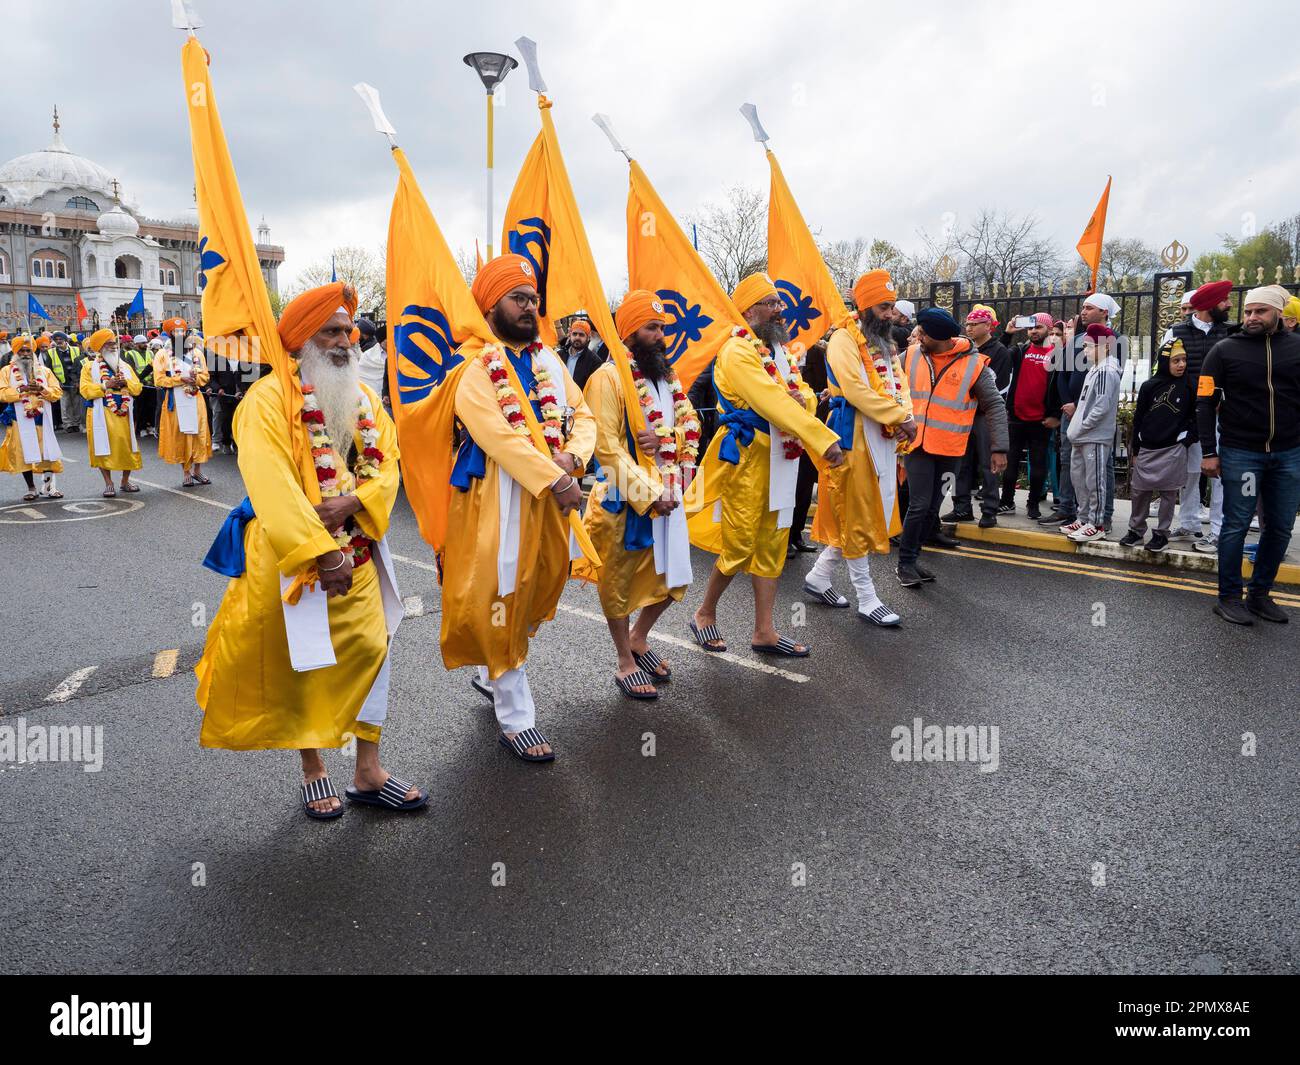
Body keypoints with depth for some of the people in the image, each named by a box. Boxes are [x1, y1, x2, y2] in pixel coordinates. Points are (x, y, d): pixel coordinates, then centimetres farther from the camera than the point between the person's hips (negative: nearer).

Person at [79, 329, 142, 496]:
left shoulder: (124, 366, 15)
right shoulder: (89, 366, 3)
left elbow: (138, 388, 8)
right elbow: (85, 390, -8)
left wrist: (126, 382, -11)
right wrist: (106, 385, -17)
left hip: (124, 413, 4)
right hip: (101, 414, -3)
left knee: (126, 445, 4)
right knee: (104, 447, -3)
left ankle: (125, 481, 17)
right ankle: (108, 484, 4)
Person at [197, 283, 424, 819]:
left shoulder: (364, 397, 9)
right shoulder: (269, 396, -10)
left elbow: (386, 464, 2)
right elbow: (272, 484, -22)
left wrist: (352, 502, -20)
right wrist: (322, 552, -29)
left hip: (358, 552, 5)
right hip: (291, 555, -5)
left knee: (370, 651, 5)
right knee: (301, 663, 7)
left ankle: (368, 773, 16)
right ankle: (313, 770, 24)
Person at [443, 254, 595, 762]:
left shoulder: (549, 360, 13)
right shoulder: (474, 368, -9)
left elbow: (583, 416, 11)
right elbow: (498, 436, -20)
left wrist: (573, 458, -10)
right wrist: (553, 480, -23)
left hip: (552, 496, 7)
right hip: (500, 500, -7)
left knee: (538, 594, 17)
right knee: (502, 603, -1)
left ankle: (490, 675, 41)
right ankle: (516, 720, 11)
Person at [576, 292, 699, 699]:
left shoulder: (665, 374, 13)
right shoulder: (609, 377, -12)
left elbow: (690, 422, 9)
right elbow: (607, 445, -18)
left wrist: (664, 437, -14)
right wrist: (649, 493, -20)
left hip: (667, 494, 7)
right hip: (624, 498, -7)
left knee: (672, 577, 13)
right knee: (618, 581, 7)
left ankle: (639, 640, 35)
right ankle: (626, 661, 23)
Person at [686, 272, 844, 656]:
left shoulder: (778, 350, 15)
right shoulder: (737, 351, -14)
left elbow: (805, 394, 13)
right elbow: (771, 402, -23)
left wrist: (800, 399, -13)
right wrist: (824, 439, -26)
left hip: (778, 459, 8)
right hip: (745, 458, -8)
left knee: (772, 546, 10)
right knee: (739, 546, -3)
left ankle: (764, 632, 17)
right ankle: (705, 615, 19)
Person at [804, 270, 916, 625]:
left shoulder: (885, 342, 19)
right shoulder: (844, 338, -9)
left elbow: (899, 383, 12)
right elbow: (855, 390, -19)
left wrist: (906, 416, -9)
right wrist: (899, 417, -17)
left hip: (884, 436, 9)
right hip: (856, 435, -9)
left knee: (874, 511, 13)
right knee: (857, 515, -1)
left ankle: (819, 576, 25)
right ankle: (867, 599, 7)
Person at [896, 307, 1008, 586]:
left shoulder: (974, 364, -8)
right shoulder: (911, 355, -2)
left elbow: (995, 407, -4)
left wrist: (999, 447, -8)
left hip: (950, 450, 1)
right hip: (916, 443, -1)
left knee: (932, 508, 10)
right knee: (920, 505, -8)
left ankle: (911, 559, 25)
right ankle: (906, 562, 6)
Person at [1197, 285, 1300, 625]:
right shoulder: (1225, 350, -2)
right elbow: (1205, 403, -2)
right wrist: (1209, 452, -7)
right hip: (1240, 453, -3)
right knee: (1236, 525, 1)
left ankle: (1261, 594, 22)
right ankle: (1229, 597, 11)